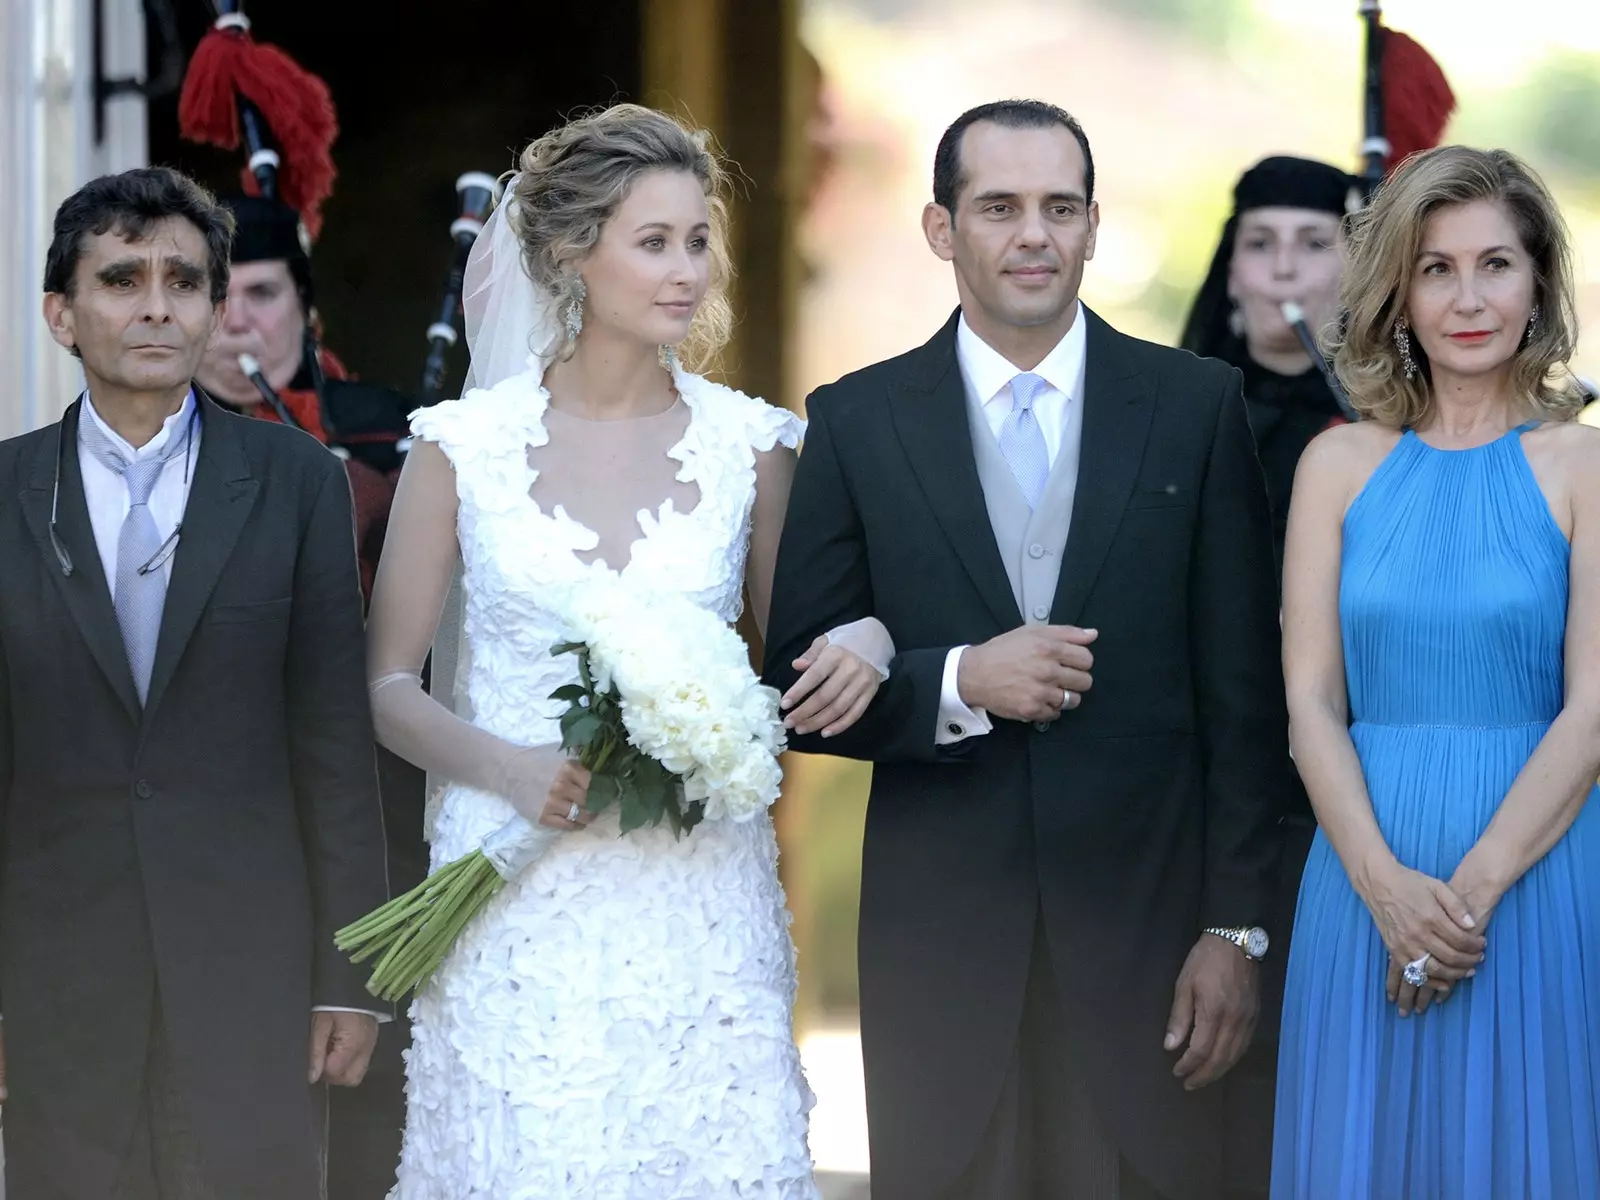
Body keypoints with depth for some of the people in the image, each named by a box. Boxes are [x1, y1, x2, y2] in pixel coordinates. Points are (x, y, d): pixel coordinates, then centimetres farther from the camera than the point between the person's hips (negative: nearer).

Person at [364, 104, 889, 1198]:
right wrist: (508, 769, -14)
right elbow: (387, 683, 4)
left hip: (701, 907, 1)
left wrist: (864, 644, -8)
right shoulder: (467, 445, 1)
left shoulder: (749, 444, 5)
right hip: (520, 906, -1)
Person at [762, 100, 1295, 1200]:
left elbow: (1243, 690, 2)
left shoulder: (1198, 406, 3)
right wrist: (958, 684, -14)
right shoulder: (858, 423, 3)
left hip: (1146, 923, 0)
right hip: (939, 933, 0)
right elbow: (803, 689, 3)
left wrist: (1237, 925, -2)